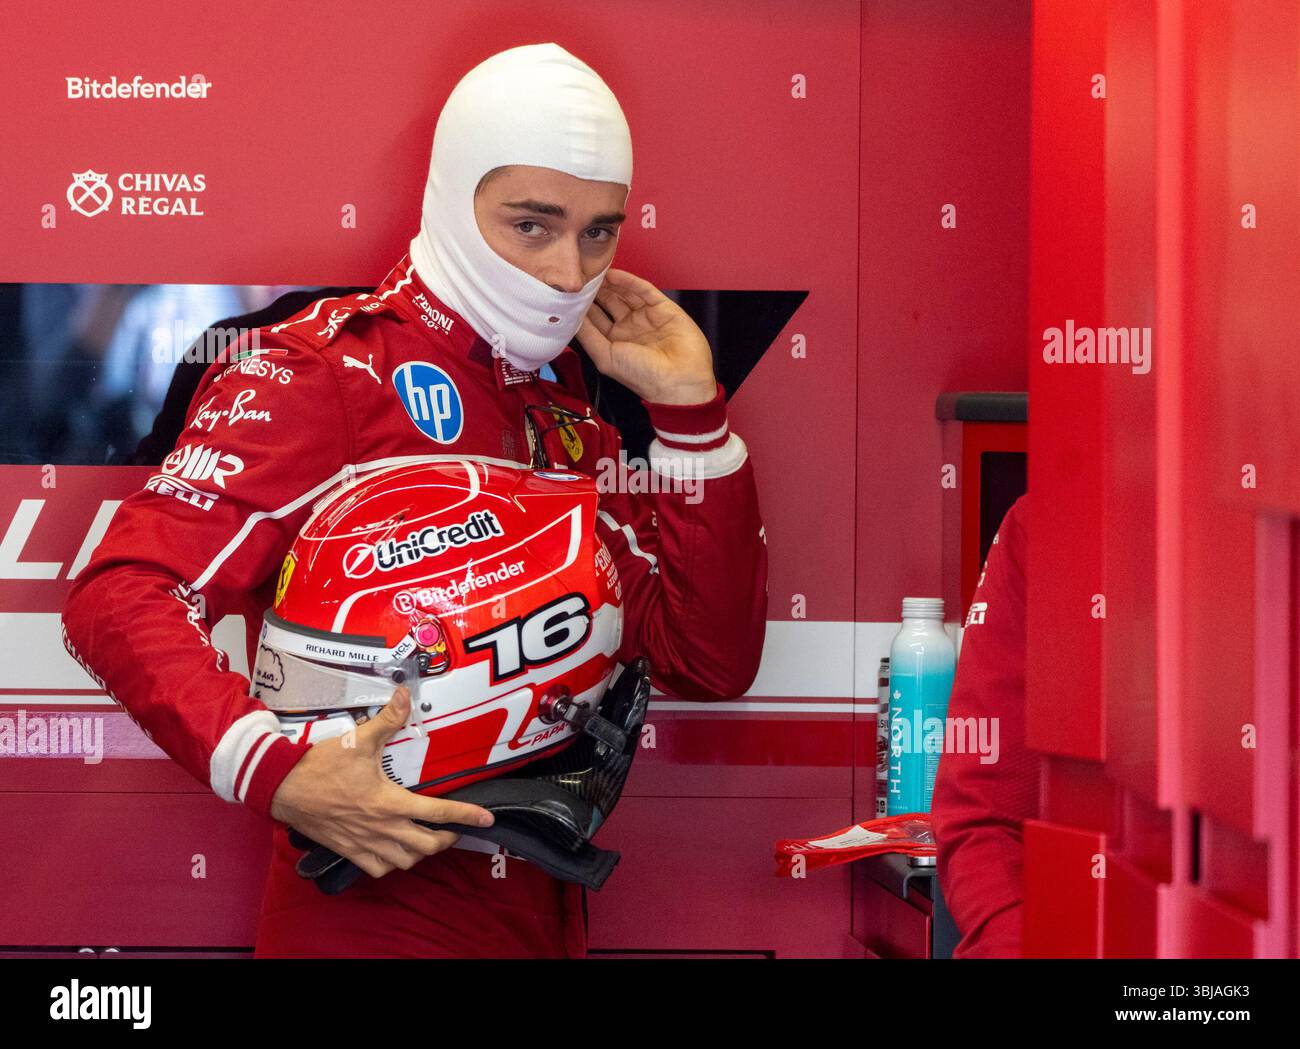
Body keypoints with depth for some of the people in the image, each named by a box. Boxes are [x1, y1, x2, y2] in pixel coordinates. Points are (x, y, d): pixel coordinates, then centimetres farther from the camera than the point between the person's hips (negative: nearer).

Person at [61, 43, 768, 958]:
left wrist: (691, 412, 1)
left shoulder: (576, 410, 11)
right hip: (373, 924, -7)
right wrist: (276, 774, -29)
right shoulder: (329, 370, -9)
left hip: (545, 918, 7)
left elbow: (711, 667, 7)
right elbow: (121, 599, -16)